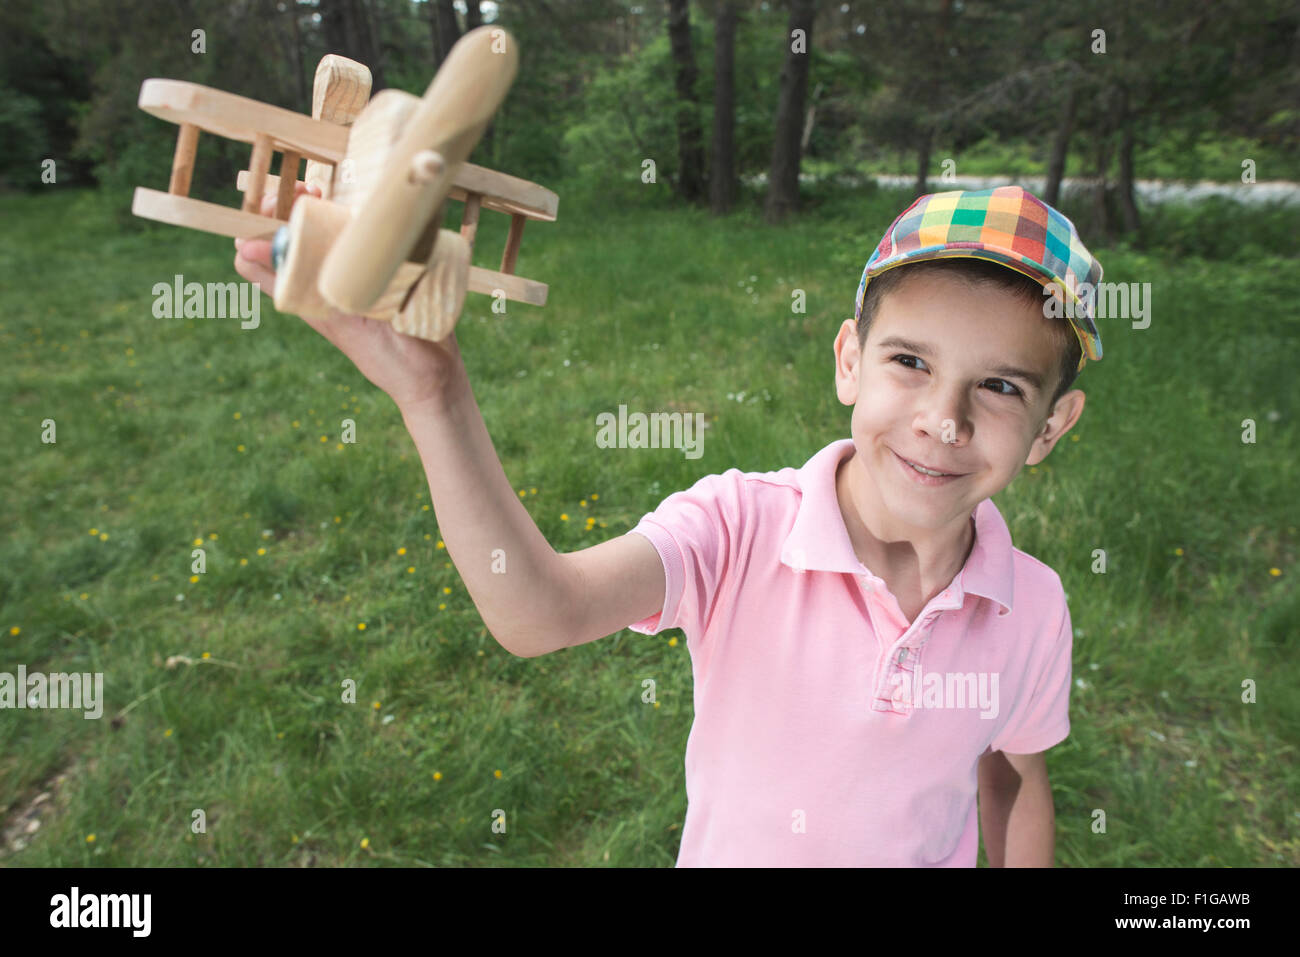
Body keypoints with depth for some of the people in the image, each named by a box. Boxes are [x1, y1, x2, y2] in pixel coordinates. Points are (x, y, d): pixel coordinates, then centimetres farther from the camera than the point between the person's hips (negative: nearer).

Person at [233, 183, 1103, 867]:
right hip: (725, 853, -1)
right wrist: (433, 394, -56)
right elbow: (542, 613, -44)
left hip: (927, 855, 2)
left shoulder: (1032, 609, -18)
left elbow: (1015, 779, 0)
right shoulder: (737, 528, -28)